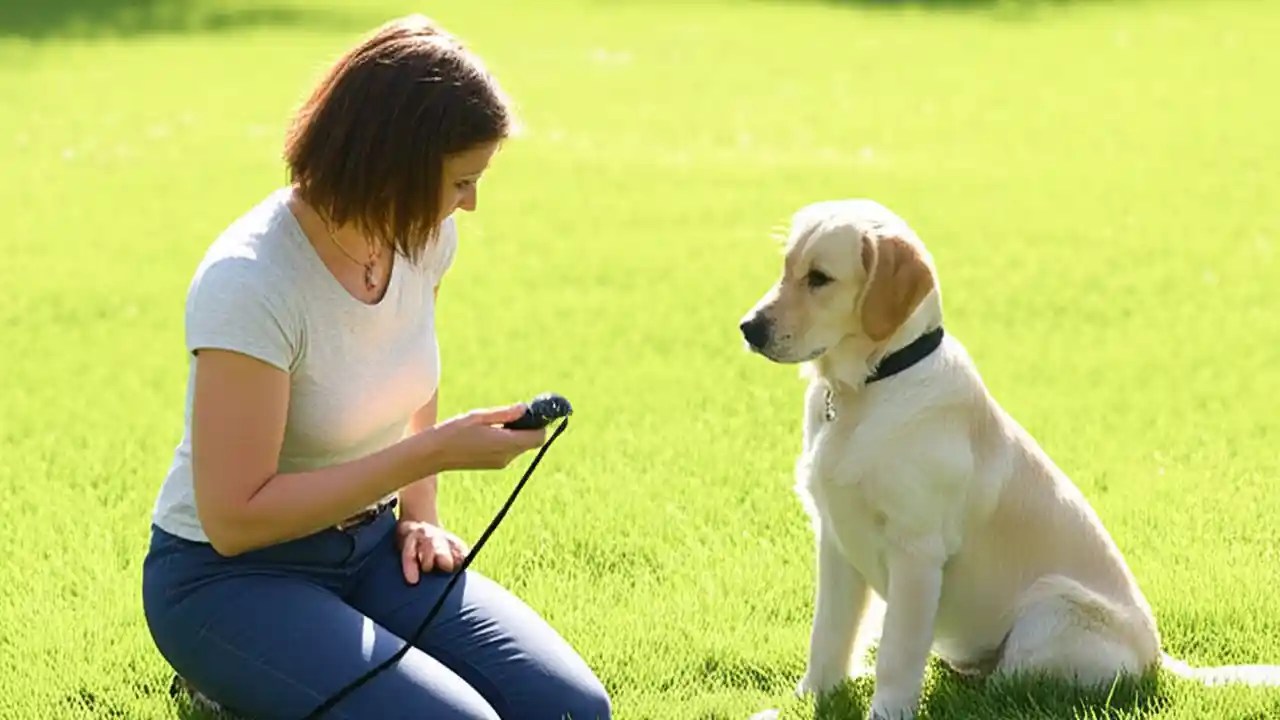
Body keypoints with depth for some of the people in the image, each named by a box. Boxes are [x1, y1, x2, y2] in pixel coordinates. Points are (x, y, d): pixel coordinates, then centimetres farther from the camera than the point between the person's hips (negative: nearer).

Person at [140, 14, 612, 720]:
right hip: (232, 575, -7)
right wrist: (434, 452, -26)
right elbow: (234, 517, -24)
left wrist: (421, 512, 5)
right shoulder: (251, 283, -26)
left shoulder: (423, 237, -3)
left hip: (367, 547, 7)